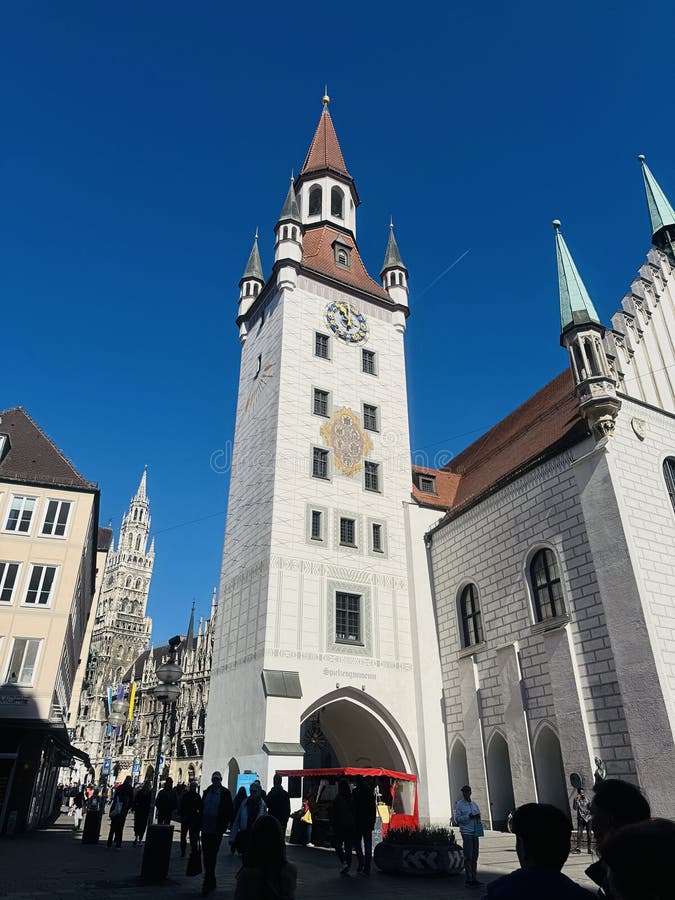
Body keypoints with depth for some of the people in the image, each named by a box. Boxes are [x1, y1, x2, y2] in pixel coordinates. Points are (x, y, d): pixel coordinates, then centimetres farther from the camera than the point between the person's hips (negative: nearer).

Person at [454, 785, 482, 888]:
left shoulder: (474, 804, 14)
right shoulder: (459, 805, -3)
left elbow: (478, 817, 21)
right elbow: (457, 819, -7)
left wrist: (478, 817, -2)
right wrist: (468, 816, -18)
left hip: (475, 833, 6)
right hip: (466, 833, -6)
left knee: (475, 856, 8)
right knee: (468, 857, -6)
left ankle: (474, 878, 16)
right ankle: (469, 880, 0)